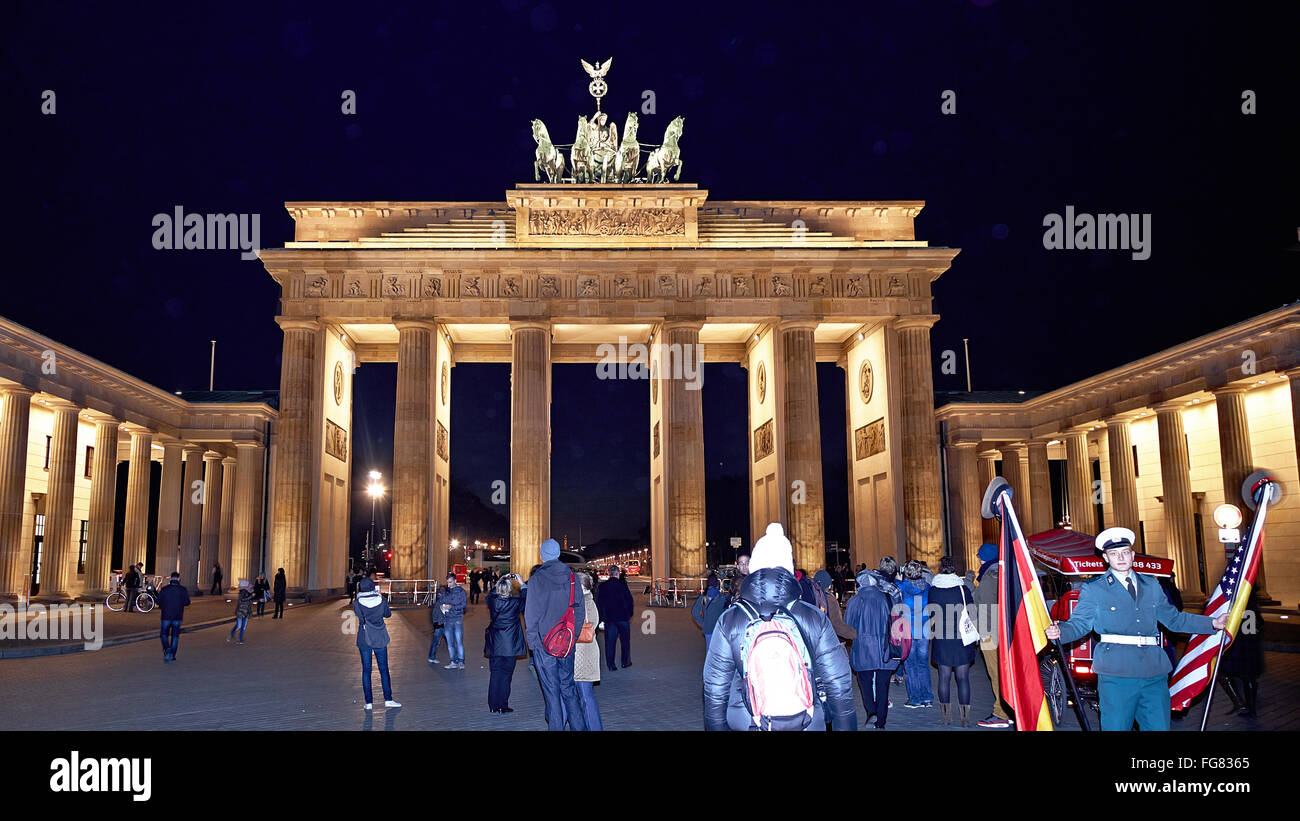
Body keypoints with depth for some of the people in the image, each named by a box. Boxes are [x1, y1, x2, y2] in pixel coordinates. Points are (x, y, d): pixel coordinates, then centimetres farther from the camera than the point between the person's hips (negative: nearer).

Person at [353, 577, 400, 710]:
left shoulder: (357, 602, -10)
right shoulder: (381, 600, -8)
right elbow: (388, 614, 9)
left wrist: (357, 593, 16)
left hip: (364, 639, 0)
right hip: (380, 639, 0)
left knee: (366, 670, 6)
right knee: (383, 669, 9)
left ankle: (369, 702, 5)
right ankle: (388, 699, 9)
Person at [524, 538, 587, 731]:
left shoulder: (536, 579, -9)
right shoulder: (571, 577, 1)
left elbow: (531, 614, -8)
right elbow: (580, 609, 5)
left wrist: (532, 642, -2)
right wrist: (573, 636, 12)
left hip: (544, 643, -3)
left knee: (551, 690, 4)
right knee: (568, 686, 13)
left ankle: (556, 726, 6)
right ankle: (578, 726, 13)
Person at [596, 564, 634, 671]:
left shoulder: (602, 587, 0)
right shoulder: (622, 585, -8)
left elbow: (598, 603, 3)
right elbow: (629, 600, -6)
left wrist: (601, 618, 9)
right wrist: (629, 614, 6)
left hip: (609, 618, 2)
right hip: (623, 617, -2)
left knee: (610, 642, 6)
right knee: (625, 640, 14)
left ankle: (610, 665, 5)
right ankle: (625, 661, 21)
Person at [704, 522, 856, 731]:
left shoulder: (728, 622, -6)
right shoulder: (816, 619, -6)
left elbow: (714, 692, -2)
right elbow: (840, 687, -3)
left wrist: (717, 727, 10)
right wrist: (845, 727, 9)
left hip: (747, 724, 1)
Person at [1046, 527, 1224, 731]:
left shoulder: (1151, 587, 18)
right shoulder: (1093, 590, 4)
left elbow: (1174, 619, 26)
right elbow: (1079, 624, -1)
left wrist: (1213, 623, 21)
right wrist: (1059, 631, -22)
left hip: (1154, 671, 4)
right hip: (1116, 674, -4)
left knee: (1159, 726, 6)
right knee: (1116, 727, -3)